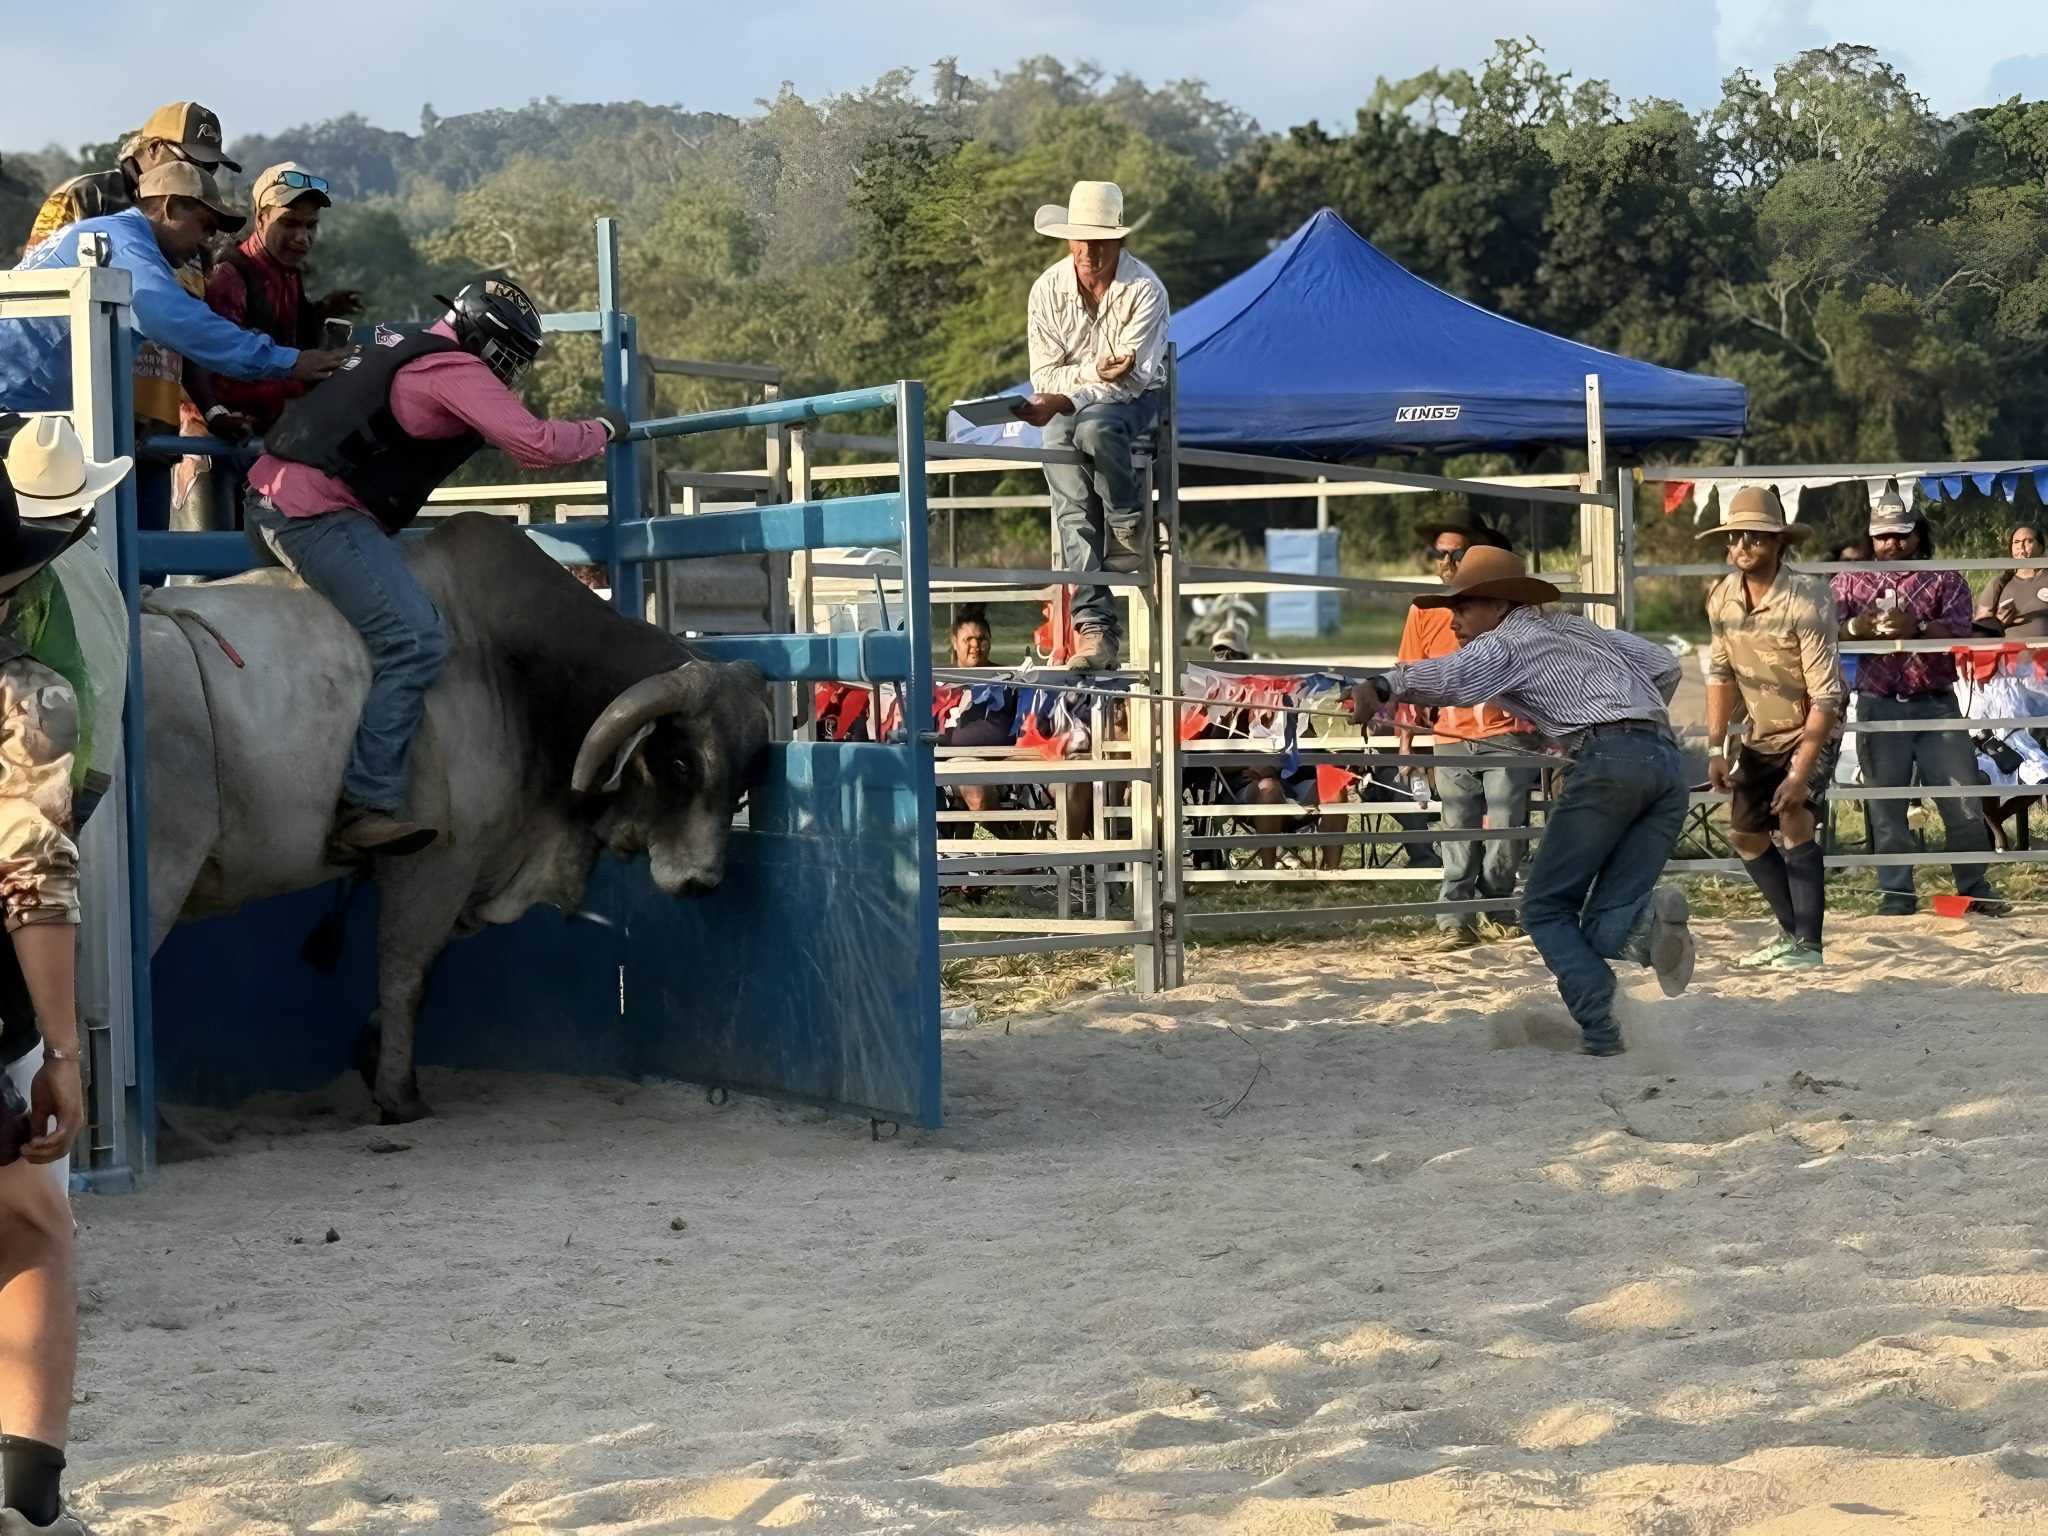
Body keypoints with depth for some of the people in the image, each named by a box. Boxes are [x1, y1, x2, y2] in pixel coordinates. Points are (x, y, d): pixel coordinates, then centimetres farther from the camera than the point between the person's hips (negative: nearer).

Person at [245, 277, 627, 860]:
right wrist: (601, 429, 5)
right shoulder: (456, 370, -7)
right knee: (414, 641, -19)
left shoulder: (395, 348, 22)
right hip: (320, 513, -11)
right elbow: (535, 444, -12)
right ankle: (368, 804, -26)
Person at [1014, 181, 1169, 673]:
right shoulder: (1048, 290, -5)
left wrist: (1065, 401, -34)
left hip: (1135, 400, -3)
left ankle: (1131, 527, -11)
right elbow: (1044, 377, -7)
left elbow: (1132, 375, -21)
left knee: (1093, 425, -39)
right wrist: (1094, 371, -28)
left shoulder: (1145, 290, -15)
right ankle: (1094, 627, -31)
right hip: (1072, 405, 3)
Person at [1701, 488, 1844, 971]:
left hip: (1812, 729, -7)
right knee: (1745, 833, 8)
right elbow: (1720, 673, 6)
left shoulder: (1805, 601, -28)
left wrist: (1801, 773, -29)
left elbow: (1826, 697, -27)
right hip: (1761, 732, 7)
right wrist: (1716, 747, -1)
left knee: (1794, 819, -23)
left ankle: (1808, 944, -17)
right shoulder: (1721, 599, -9)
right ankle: (1793, 931, 26)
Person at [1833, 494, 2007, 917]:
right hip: (1879, 707, 1)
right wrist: (1857, 627, -25)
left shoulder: (1945, 578, 8)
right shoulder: (1850, 580, 11)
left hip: (1936, 704, -1)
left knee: (1962, 802, 0)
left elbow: (1959, 630, -8)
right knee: (1886, 806, 3)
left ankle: (1975, 888, 11)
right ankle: (1897, 894, 10)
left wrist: (1917, 628, -27)